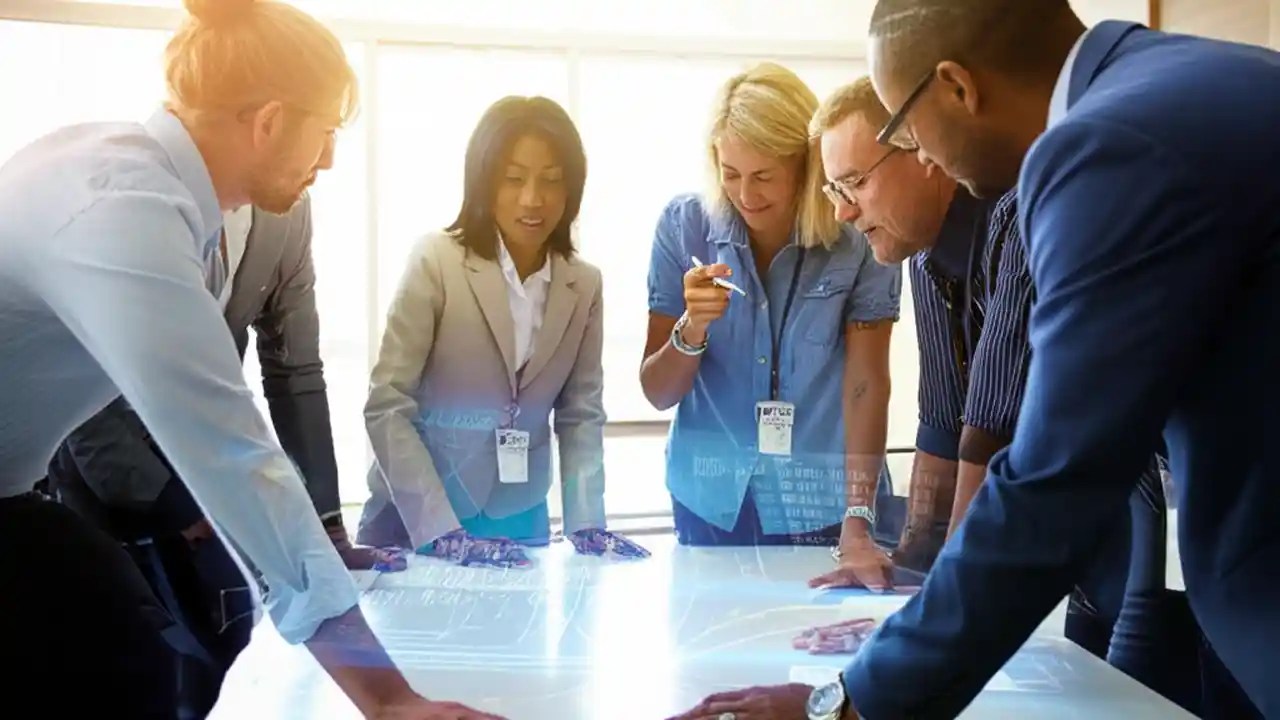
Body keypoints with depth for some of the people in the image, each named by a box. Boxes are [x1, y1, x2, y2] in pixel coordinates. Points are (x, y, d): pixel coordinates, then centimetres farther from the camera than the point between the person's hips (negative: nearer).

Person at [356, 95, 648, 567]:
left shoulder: (584, 285, -1)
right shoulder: (436, 262, -13)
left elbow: (581, 414, 4)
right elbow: (387, 406, -15)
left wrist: (586, 522, -8)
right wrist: (443, 532, -21)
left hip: (518, 523, 4)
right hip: (414, 519, -3)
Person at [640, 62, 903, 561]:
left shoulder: (858, 236, -12)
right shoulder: (683, 225, -9)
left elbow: (866, 384, -13)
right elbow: (657, 393, -5)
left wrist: (857, 520, -22)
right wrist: (692, 328, -25)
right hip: (712, 504, 2)